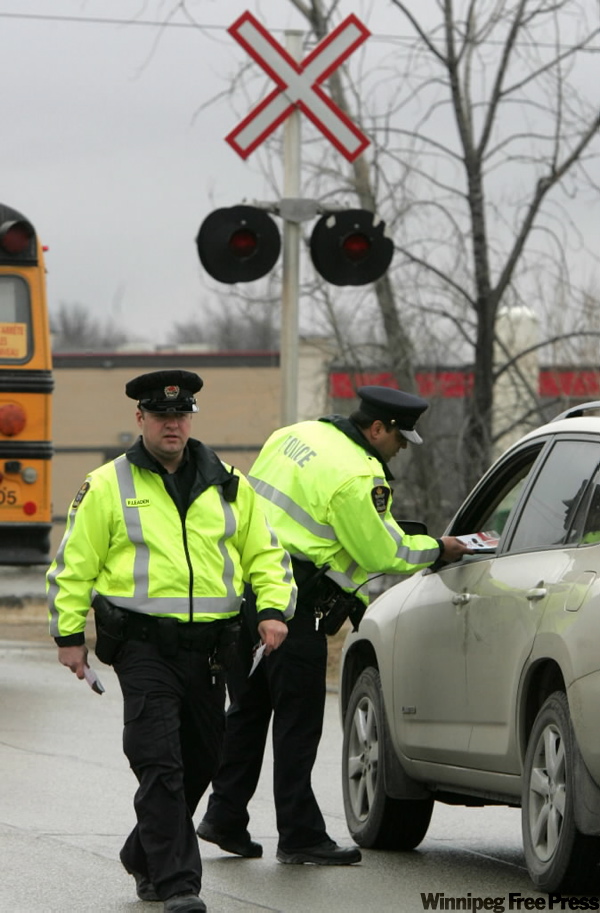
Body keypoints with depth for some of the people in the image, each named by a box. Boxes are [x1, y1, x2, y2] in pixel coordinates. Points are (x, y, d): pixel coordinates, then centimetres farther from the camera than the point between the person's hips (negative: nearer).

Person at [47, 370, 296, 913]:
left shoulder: (228, 486, 11)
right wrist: (69, 635, 2)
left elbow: (265, 554, 15)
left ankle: (145, 858, 33)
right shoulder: (108, 486, 2)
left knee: (200, 762, 13)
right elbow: (74, 566, 6)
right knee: (161, 765, -13)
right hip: (143, 646, -4)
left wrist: (273, 609, -1)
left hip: (207, 647, 4)